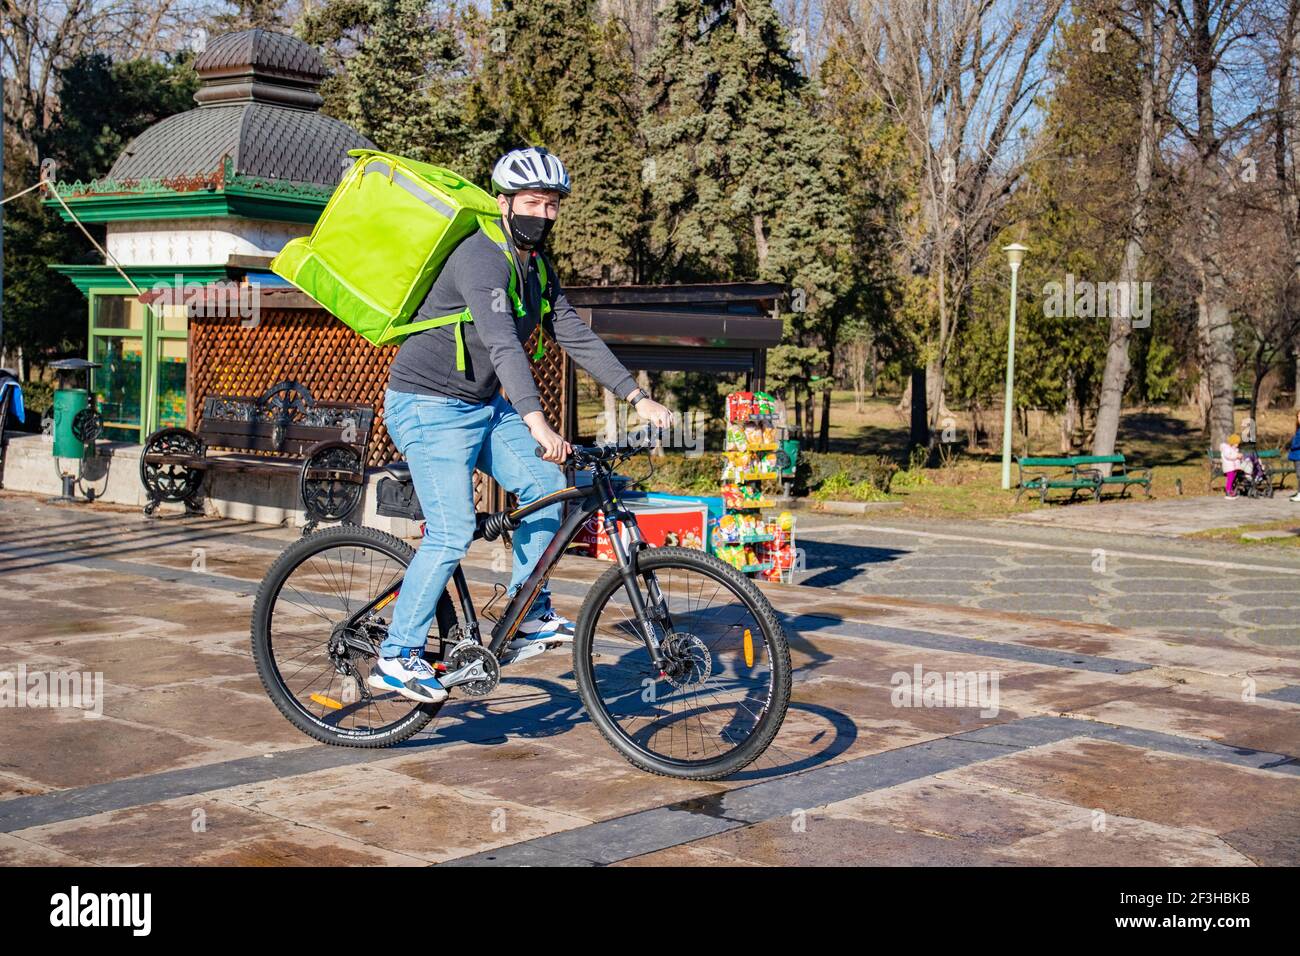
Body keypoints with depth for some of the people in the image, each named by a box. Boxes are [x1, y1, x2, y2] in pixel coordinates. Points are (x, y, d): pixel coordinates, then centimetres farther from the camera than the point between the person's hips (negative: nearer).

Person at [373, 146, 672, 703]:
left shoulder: (538, 269, 7)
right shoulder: (482, 259, -22)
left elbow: (576, 336, 5)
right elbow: (503, 344, -36)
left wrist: (637, 398, -4)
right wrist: (536, 422, -48)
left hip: (484, 405, 9)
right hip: (430, 407, -9)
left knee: (545, 486, -1)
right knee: (453, 533, -16)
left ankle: (531, 616, 13)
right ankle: (396, 657, -7)